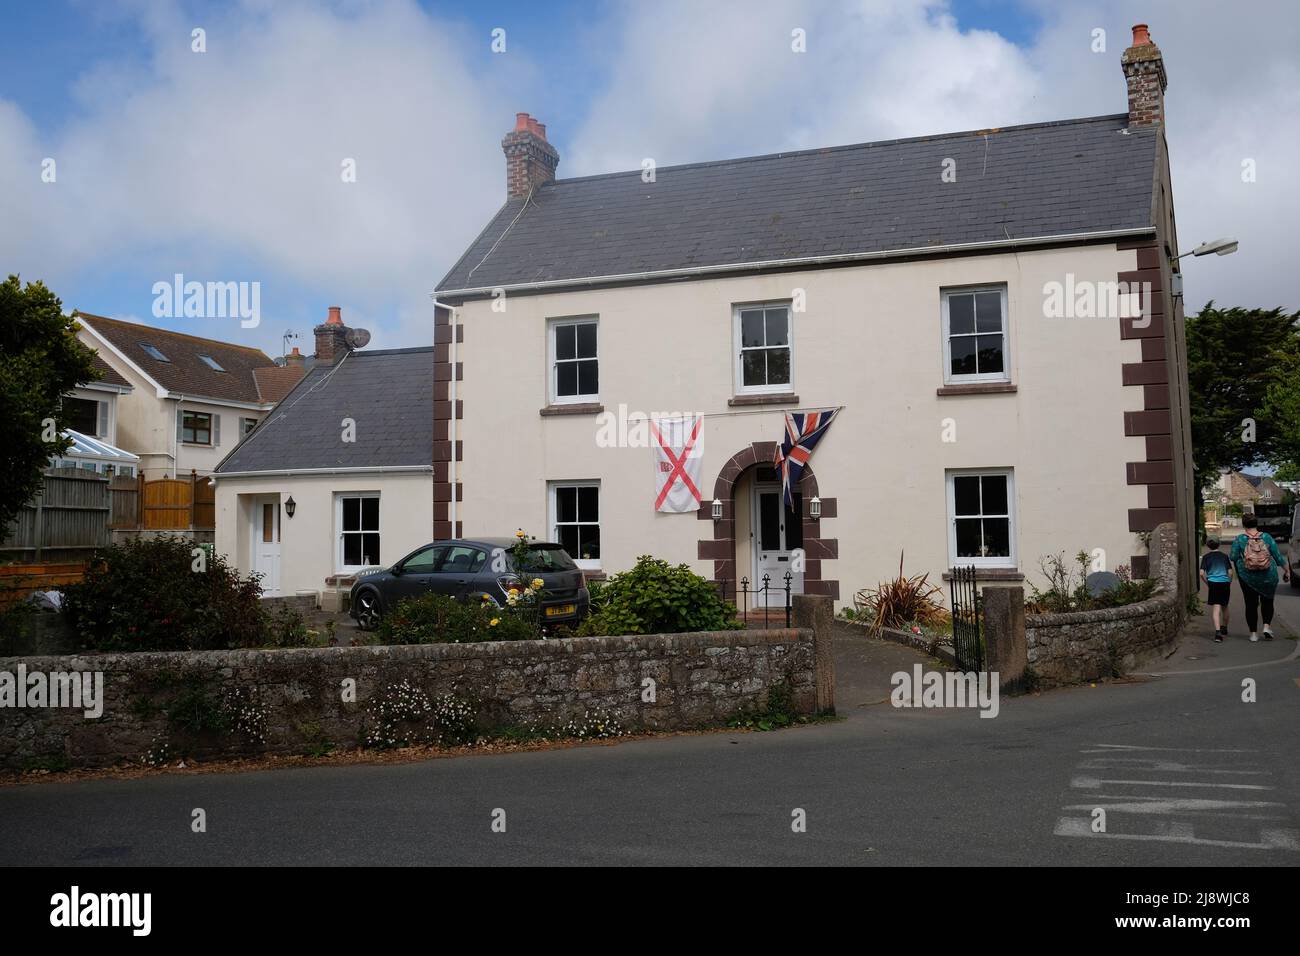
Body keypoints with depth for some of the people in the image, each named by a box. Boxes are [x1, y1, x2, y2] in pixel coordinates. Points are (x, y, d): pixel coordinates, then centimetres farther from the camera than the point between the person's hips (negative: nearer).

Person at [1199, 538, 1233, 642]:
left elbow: (1202, 573, -4)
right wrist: (1229, 584, 18)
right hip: (1225, 583, 3)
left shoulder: (1206, 557, 4)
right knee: (1224, 607, 19)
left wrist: (1207, 583, 10)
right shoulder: (1224, 556, 9)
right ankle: (1224, 629, 37)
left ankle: (1218, 631, -24)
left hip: (1213, 583, -3)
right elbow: (1230, 572, 6)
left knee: (1216, 608, -8)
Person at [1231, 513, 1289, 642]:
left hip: (1247, 577, -1)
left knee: (1251, 603, 8)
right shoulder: (1267, 537, -3)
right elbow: (1278, 555, 0)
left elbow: (1234, 557, -9)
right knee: (1267, 601, 17)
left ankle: (1253, 633, 9)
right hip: (1268, 577, 1)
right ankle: (1267, 626, -1)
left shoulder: (1239, 539, -7)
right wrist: (1286, 570, 12)